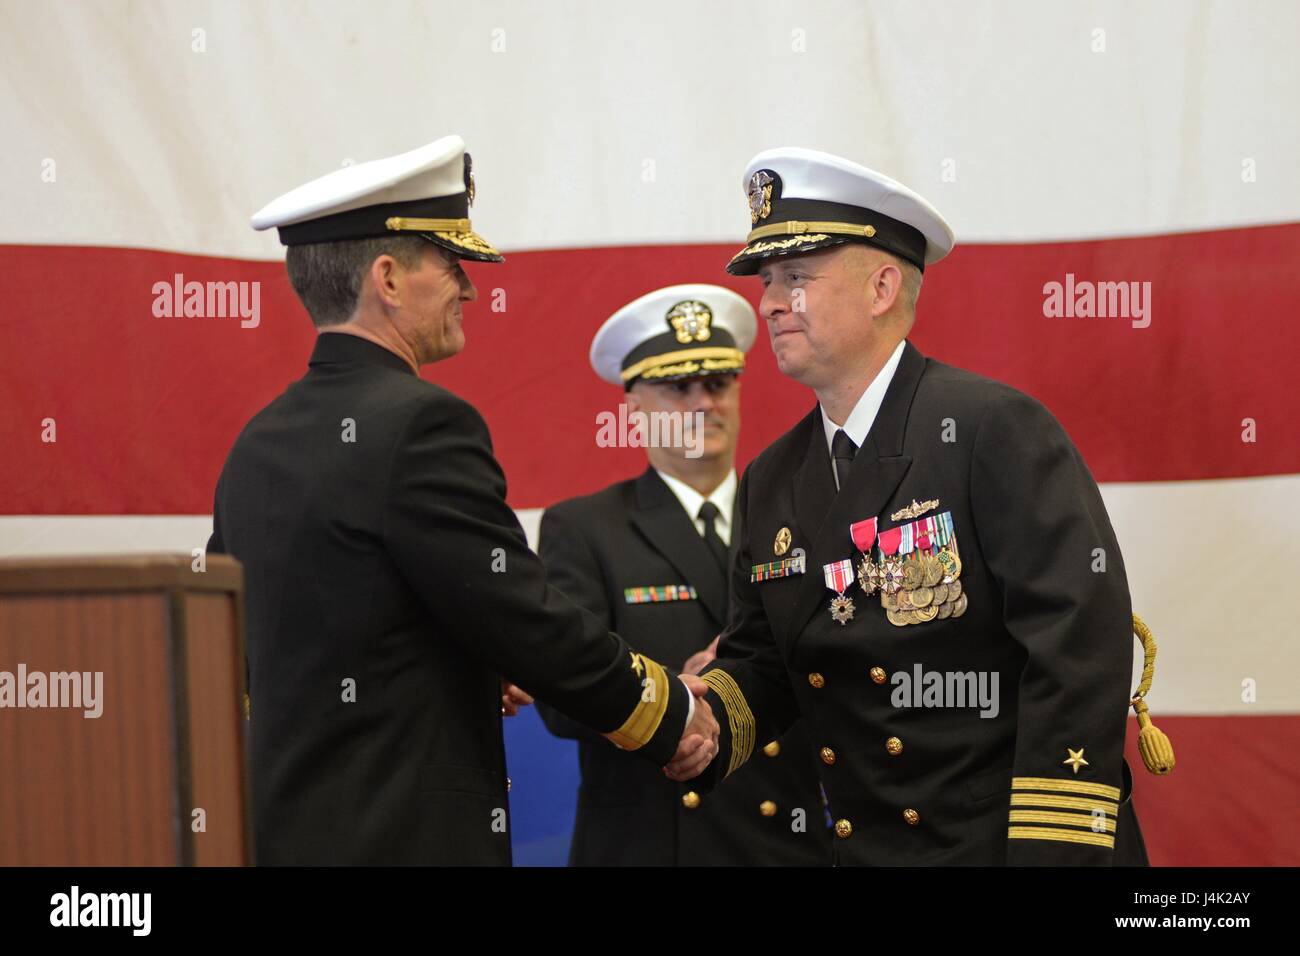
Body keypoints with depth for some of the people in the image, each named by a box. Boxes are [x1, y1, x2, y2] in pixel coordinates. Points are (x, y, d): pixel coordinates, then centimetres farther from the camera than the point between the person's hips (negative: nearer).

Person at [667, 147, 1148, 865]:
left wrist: (1051, 848, -24)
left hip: (1003, 841, -6)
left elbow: (1080, 638, -19)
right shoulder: (770, 483, 8)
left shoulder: (995, 428, -13)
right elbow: (761, 661, 15)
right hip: (869, 848, 7)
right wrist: (706, 724, -7)